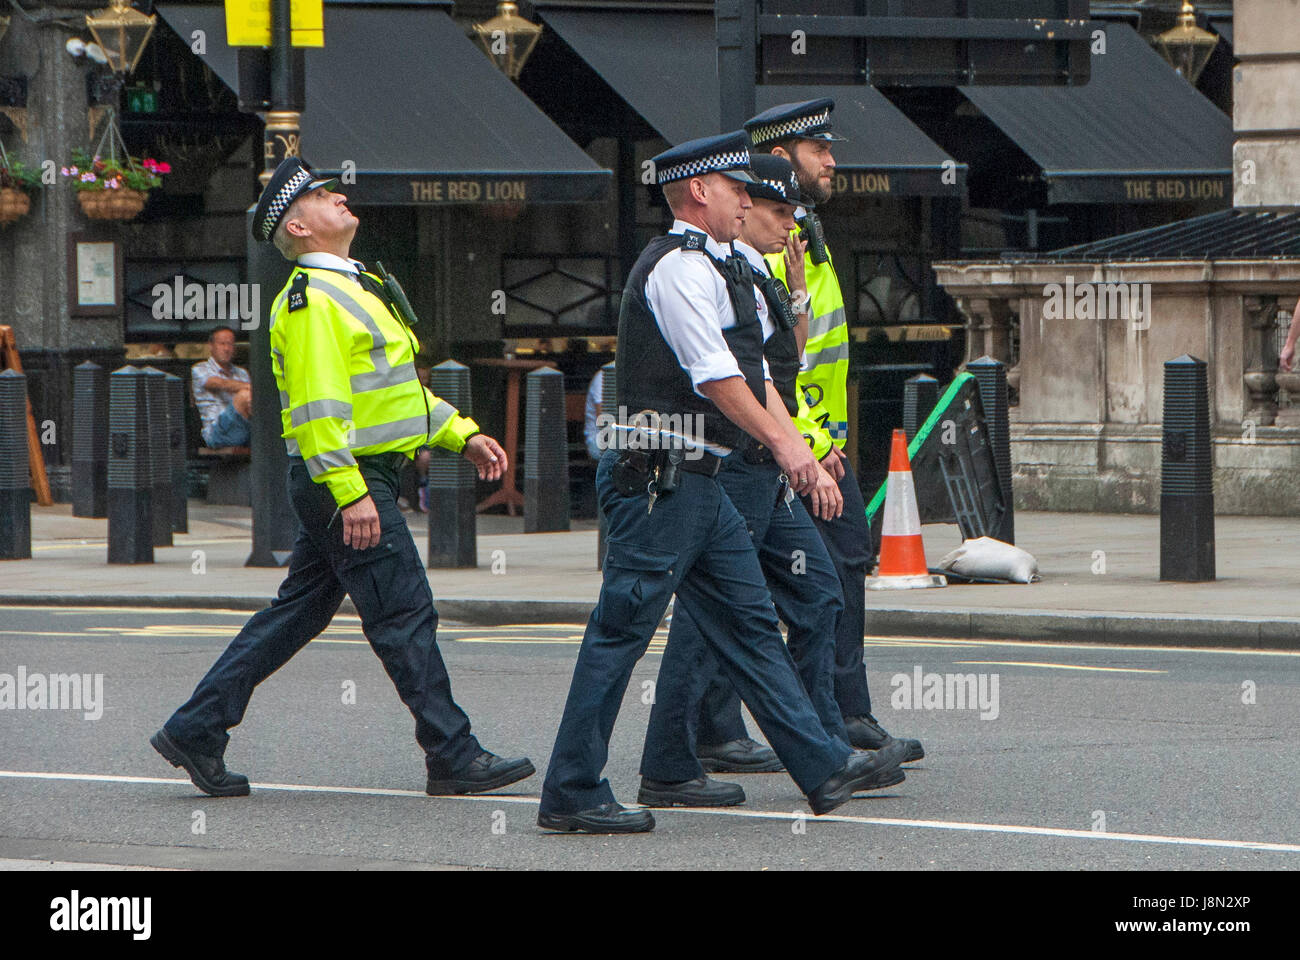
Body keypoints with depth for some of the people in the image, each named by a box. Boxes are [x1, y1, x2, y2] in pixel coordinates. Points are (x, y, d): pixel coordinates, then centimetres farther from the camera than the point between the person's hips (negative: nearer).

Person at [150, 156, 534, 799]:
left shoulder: (355, 288, 18)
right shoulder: (312, 299, -15)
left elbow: (394, 384, 25)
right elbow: (317, 404, -22)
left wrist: (462, 434, 17)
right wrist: (350, 493, -26)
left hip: (357, 481, 10)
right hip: (346, 480, -10)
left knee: (297, 613, 12)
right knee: (406, 616, -6)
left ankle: (194, 732, 16)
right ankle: (453, 757, -1)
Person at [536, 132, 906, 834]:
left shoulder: (712, 268, 21)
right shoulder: (679, 267, -12)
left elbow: (753, 372, 21)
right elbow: (713, 376, -17)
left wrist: (795, 441, 11)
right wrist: (780, 442, -11)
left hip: (696, 482, 11)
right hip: (659, 478, -11)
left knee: (749, 623, 11)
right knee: (621, 629, -7)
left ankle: (823, 768, 15)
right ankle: (570, 795, -4)